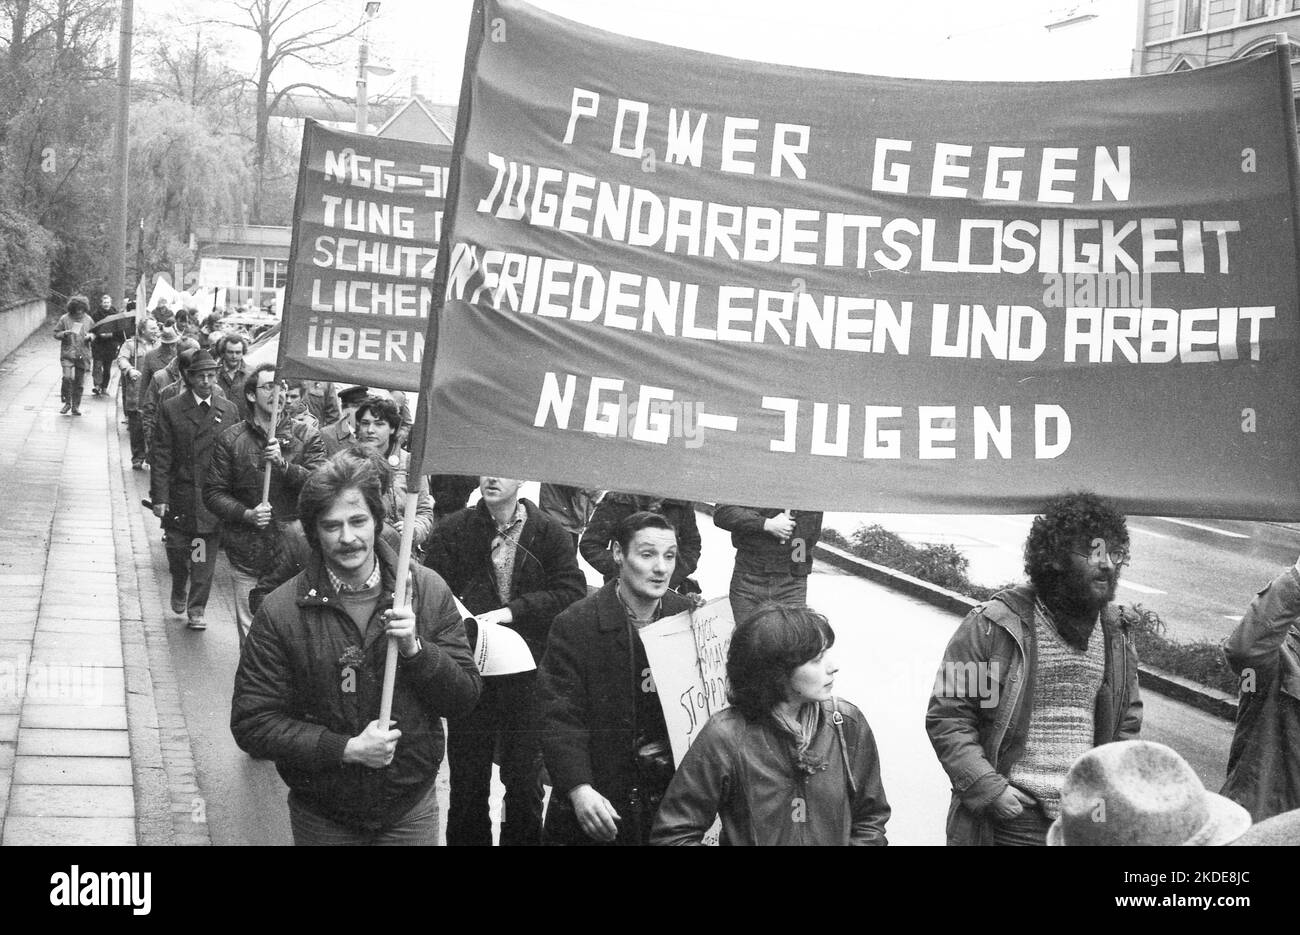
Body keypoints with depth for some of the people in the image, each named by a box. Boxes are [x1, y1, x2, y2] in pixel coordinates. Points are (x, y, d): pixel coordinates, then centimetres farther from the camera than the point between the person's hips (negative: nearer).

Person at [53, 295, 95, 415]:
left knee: (79, 382, 6)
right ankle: (67, 403, 1)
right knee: (67, 378, -17)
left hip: (82, 355, 3)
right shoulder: (64, 319, 0)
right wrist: (64, 334, -17)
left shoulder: (88, 320, 7)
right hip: (67, 354, -2)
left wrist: (90, 336, -5)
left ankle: (76, 406, 17)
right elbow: (56, 334, 3)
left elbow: (94, 333, 18)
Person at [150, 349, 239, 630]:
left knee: (204, 557, 2)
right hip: (179, 495, -1)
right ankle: (178, 592, 34)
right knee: (177, 550, 7)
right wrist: (159, 496, -10)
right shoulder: (171, 409, -2)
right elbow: (161, 457, -4)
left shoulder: (229, 411, 4)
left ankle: (196, 609, 12)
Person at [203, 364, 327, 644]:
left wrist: (283, 464, -19)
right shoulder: (231, 439, 4)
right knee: (250, 634, 6)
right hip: (247, 556, 1)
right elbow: (213, 494, 3)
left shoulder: (307, 438, 4)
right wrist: (247, 514, -14)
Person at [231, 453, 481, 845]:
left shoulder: (428, 591, -5)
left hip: (412, 809, 1)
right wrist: (346, 749, -20)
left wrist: (415, 649, -19)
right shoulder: (281, 612, -11)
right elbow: (251, 724, -12)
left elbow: (466, 696, -3)